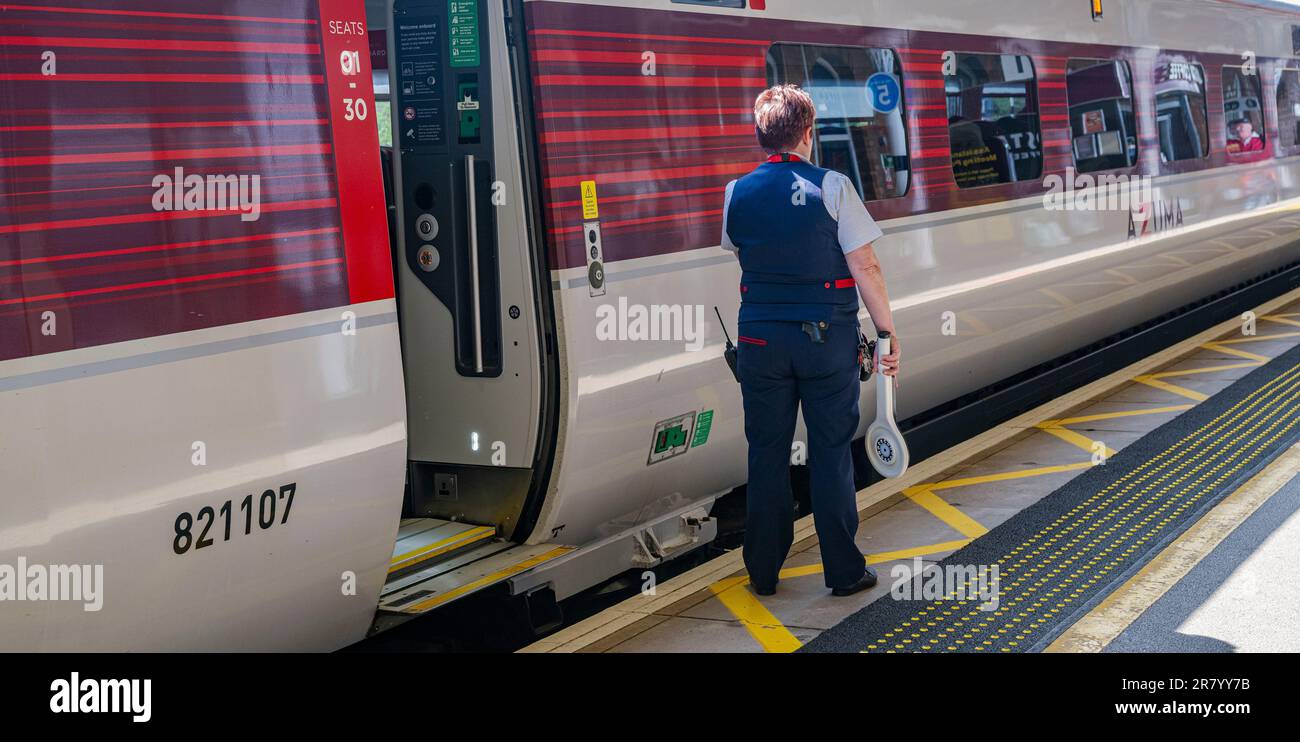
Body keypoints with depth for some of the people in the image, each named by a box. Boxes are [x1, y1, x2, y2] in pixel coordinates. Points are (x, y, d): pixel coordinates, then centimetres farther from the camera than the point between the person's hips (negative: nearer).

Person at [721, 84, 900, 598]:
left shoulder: (737, 193, 2)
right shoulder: (831, 186, -9)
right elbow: (865, 268, -10)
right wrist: (887, 332, -2)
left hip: (760, 338, 3)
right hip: (827, 339, -3)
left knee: (766, 454, 10)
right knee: (831, 453, 6)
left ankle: (763, 571, 18)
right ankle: (843, 571, 14)